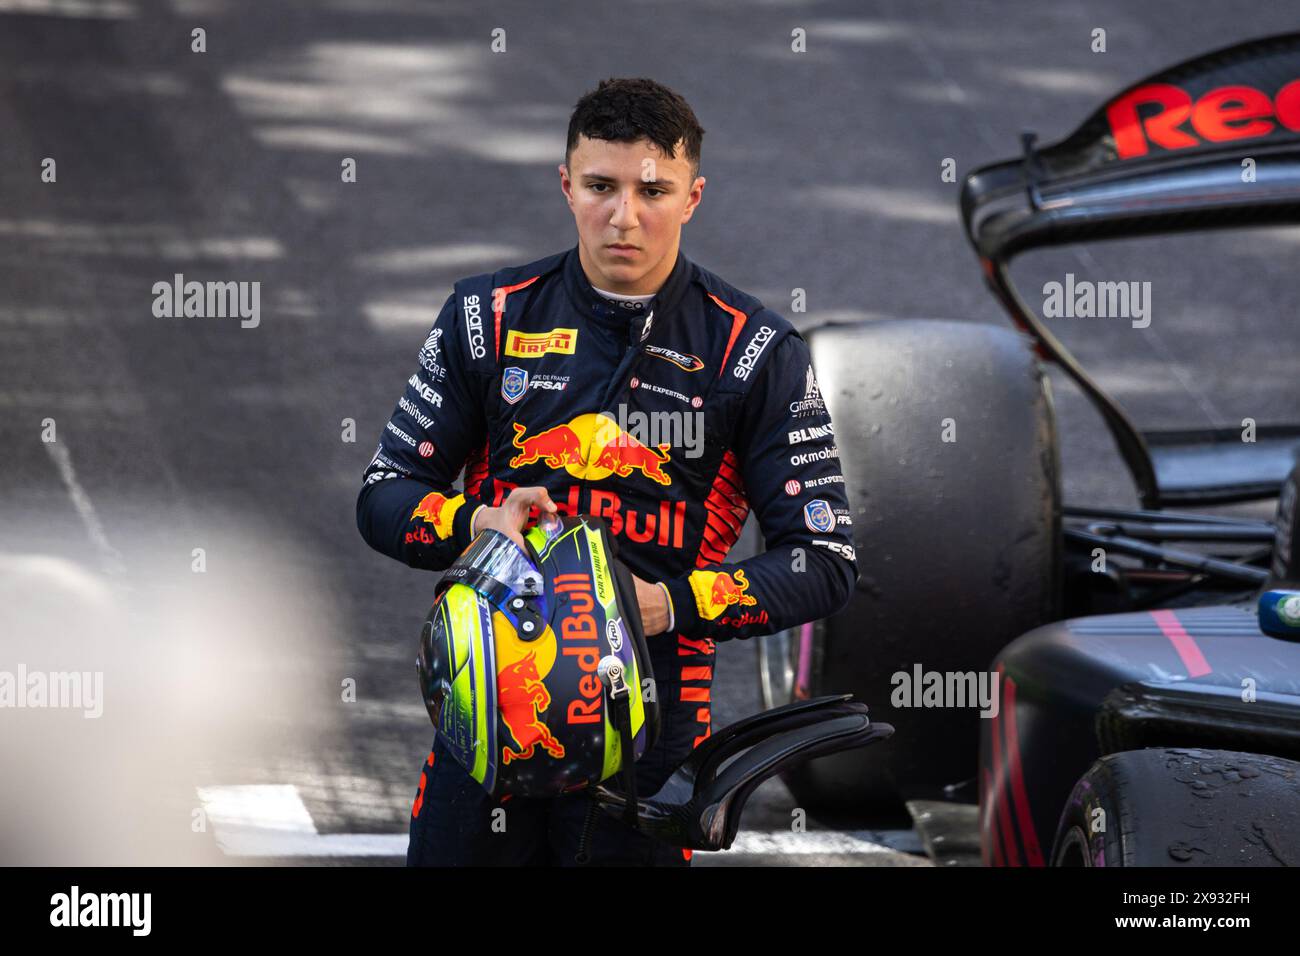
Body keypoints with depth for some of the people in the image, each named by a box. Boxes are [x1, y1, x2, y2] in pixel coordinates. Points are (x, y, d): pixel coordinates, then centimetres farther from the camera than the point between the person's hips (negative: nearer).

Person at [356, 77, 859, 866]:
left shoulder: (755, 351, -1)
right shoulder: (491, 317, 4)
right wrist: (478, 524, -14)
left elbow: (826, 562, -2)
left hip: (654, 708, -2)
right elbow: (385, 497, 8)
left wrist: (671, 605, -17)